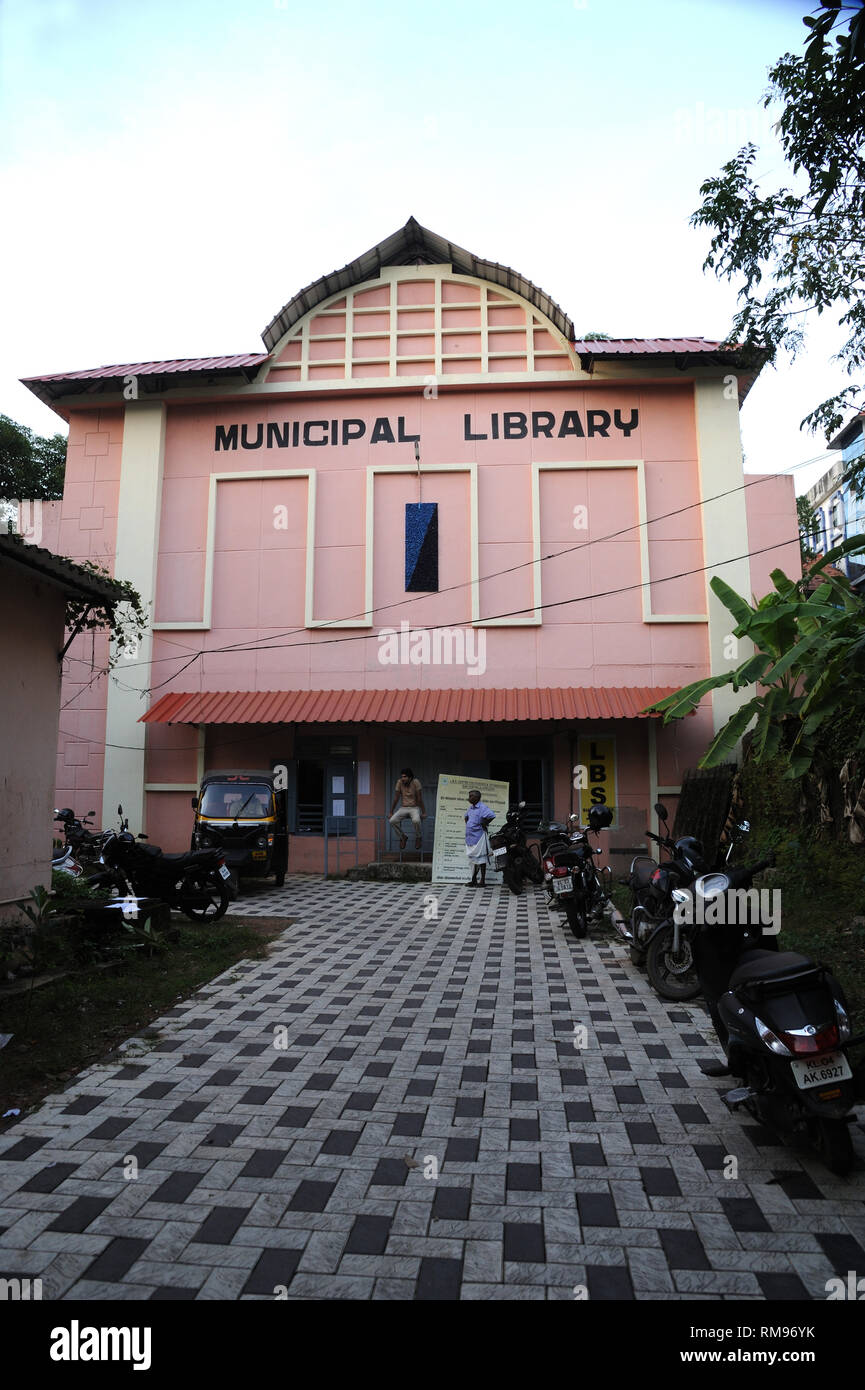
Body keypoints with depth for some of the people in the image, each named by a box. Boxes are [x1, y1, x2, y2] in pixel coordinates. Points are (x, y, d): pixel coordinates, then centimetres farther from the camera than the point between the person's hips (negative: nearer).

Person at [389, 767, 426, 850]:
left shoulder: (415, 782, -15)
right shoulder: (399, 782, -7)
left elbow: (420, 799, -12)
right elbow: (396, 798, -1)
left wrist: (424, 813, -12)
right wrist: (391, 812, 1)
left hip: (414, 808, -3)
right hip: (403, 808, 3)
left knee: (416, 821, -36)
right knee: (392, 821, -24)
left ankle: (418, 838, -5)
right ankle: (403, 837, 3)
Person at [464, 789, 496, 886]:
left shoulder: (482, 808, -14)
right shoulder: (470, 808, 13)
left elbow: (492, 815, -30)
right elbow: (466, 816, 34)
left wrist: (484, 824, -18)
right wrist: (467, 823, 16)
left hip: (479, 836, -9)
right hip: (470, 837, 9)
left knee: (481, 860, -2)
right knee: (472, 859, 13)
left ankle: (483, 881, 3)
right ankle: (473, 880, 21)